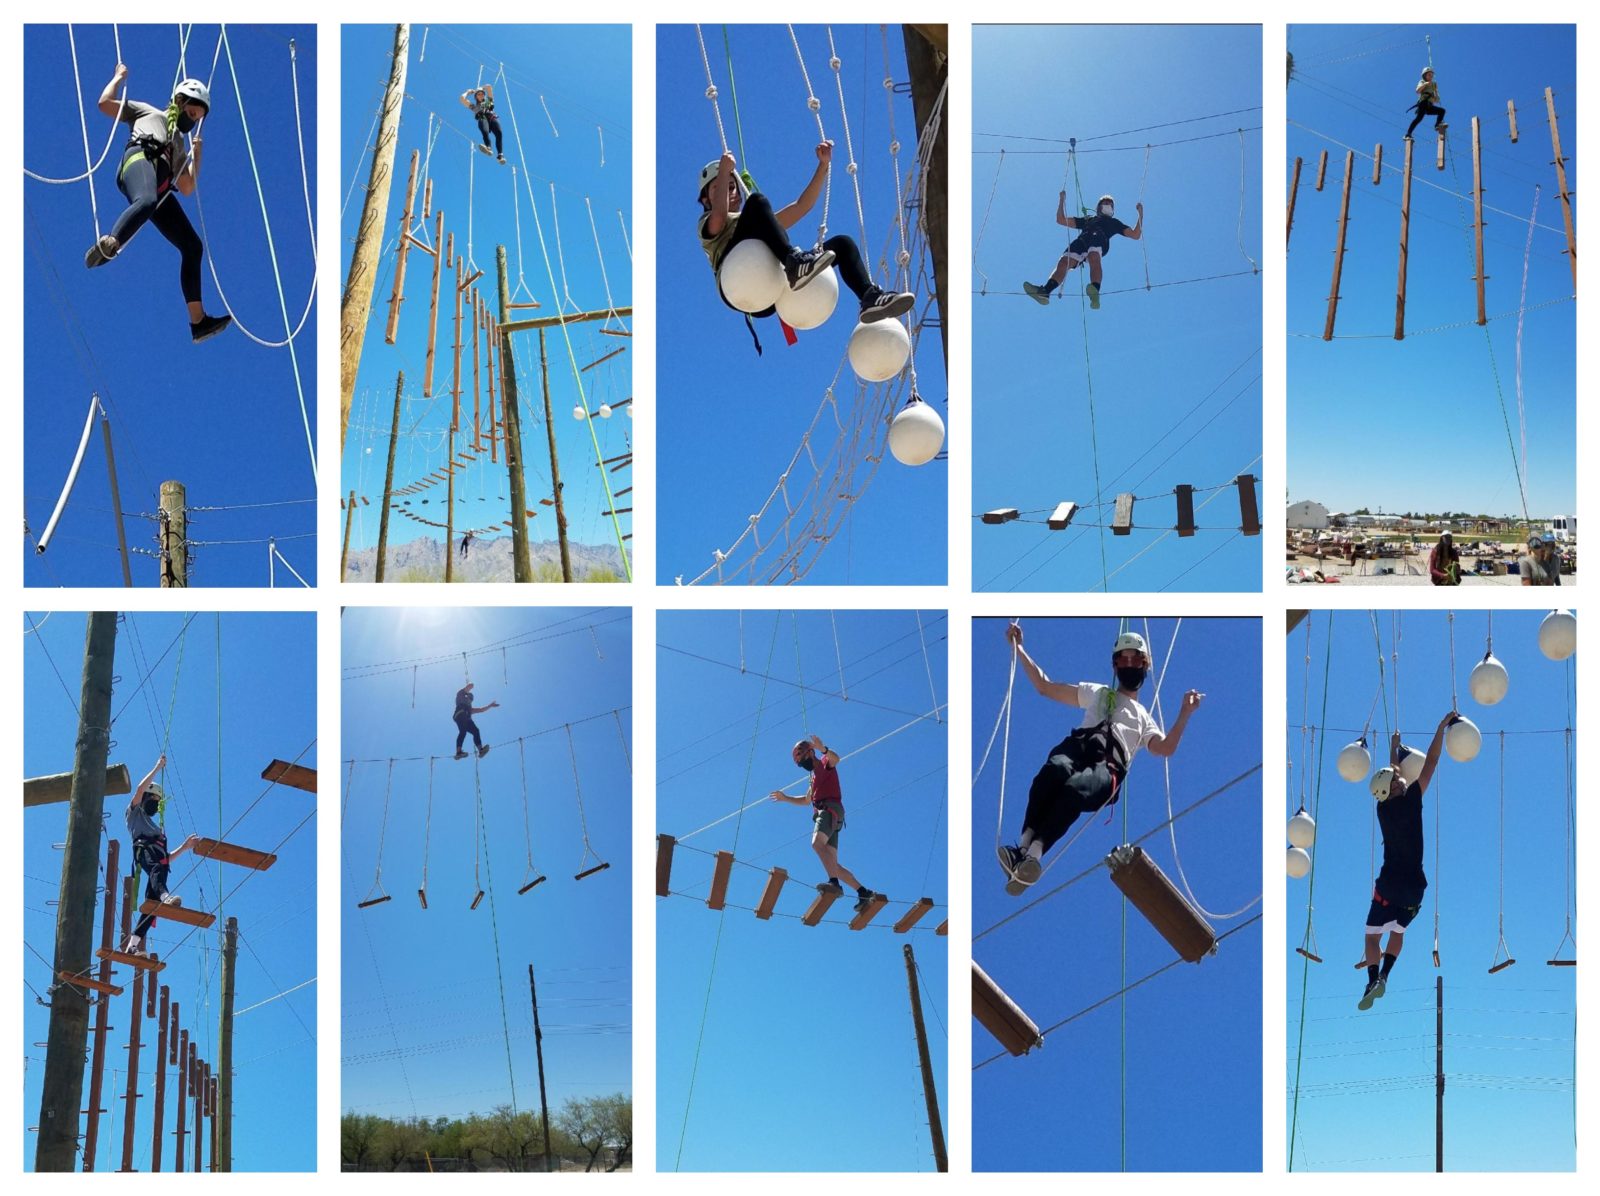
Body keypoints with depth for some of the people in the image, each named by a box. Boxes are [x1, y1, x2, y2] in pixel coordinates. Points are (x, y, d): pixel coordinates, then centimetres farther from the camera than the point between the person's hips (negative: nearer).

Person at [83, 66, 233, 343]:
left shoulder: (179, 146, 41)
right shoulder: (148, 112, 31)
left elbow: (187, 189, 32)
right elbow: (104, 103, 22)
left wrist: (196, 154, 28)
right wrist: (119, 77, 33)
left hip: (162, 189, 5)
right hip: (141, 157, -5)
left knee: (193, 247, -6)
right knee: (146, 201, -43)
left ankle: (198, 321, -11)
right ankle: (105, 246, -57)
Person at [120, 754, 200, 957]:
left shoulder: (156, 828, 45)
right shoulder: (134, 812, 30)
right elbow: (140, 788, 11)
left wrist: (184, 846, 26)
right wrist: (158, 767, 17)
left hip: (157, 854, 6)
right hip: (144, 849, -6)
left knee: (152, 898, -17)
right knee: (158, 868, -40)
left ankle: (134, 942, -29)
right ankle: (165, 895, -71)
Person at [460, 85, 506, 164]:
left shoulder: (489, 101, 40)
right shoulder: (474, 106, 38)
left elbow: (489, 87, 36)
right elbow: (462, 98, 33)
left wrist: (481, 88, 51)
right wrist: (469, 92, 47)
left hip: (492, 117, 0)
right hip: (482, 119, 0)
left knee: (498, 133, -33)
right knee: (485, 132, -38)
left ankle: (500, 155, -51)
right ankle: (488, 147, -63)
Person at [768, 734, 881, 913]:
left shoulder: (825, 763, 8)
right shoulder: (815, 774, 34)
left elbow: (835, 759, -19)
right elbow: (807, 800, 46)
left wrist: (822, 749, -40)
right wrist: (785, 798, 37)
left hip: (830, 809, -9)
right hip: (821, 813, 9)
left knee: (817, 843, -34)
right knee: (833, 865, 1)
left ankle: (834, 883, -49)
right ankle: (864, 892, 0)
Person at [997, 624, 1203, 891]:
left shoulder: (1144, 718, 36)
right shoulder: (1096, 693, 37)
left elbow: (1165, 749, 16)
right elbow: (1045, 686, 33)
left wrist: (1185, 714, 8)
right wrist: (1018, 648, 29)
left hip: (1108, 768, -1)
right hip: (1078, 746, 1)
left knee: (1075, 789, -39)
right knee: (1055, 770, -40)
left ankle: (1033, 853, -53)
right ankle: (1025, 844, -49)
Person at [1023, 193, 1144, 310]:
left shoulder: (1114, 222, 40)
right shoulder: (1087, 219, 45)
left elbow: (1135, 235, 31)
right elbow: (1061, 220, 43)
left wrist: (1141, 214, 26)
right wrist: (1062, 200, 39)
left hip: (1100, 240, -3)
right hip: (1082, 240, 3)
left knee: (1094, 258, -40)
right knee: (1064, 262, -27)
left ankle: (1095, 293, -65)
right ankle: (1045, 291, -48)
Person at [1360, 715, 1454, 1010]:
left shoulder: (1383, 807, -1)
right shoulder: (1410, 801, -10)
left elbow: (1392, 775, 19)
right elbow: (1430, 763, -6)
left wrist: (1394, 747, 33)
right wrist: (1441, 728, -1)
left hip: (1389, 882, 1)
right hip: (1414, 885, -1)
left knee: (1372, 935, 4)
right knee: (1398, 931, 18)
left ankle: (1373, 980, -15)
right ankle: (1384, 976, 2)